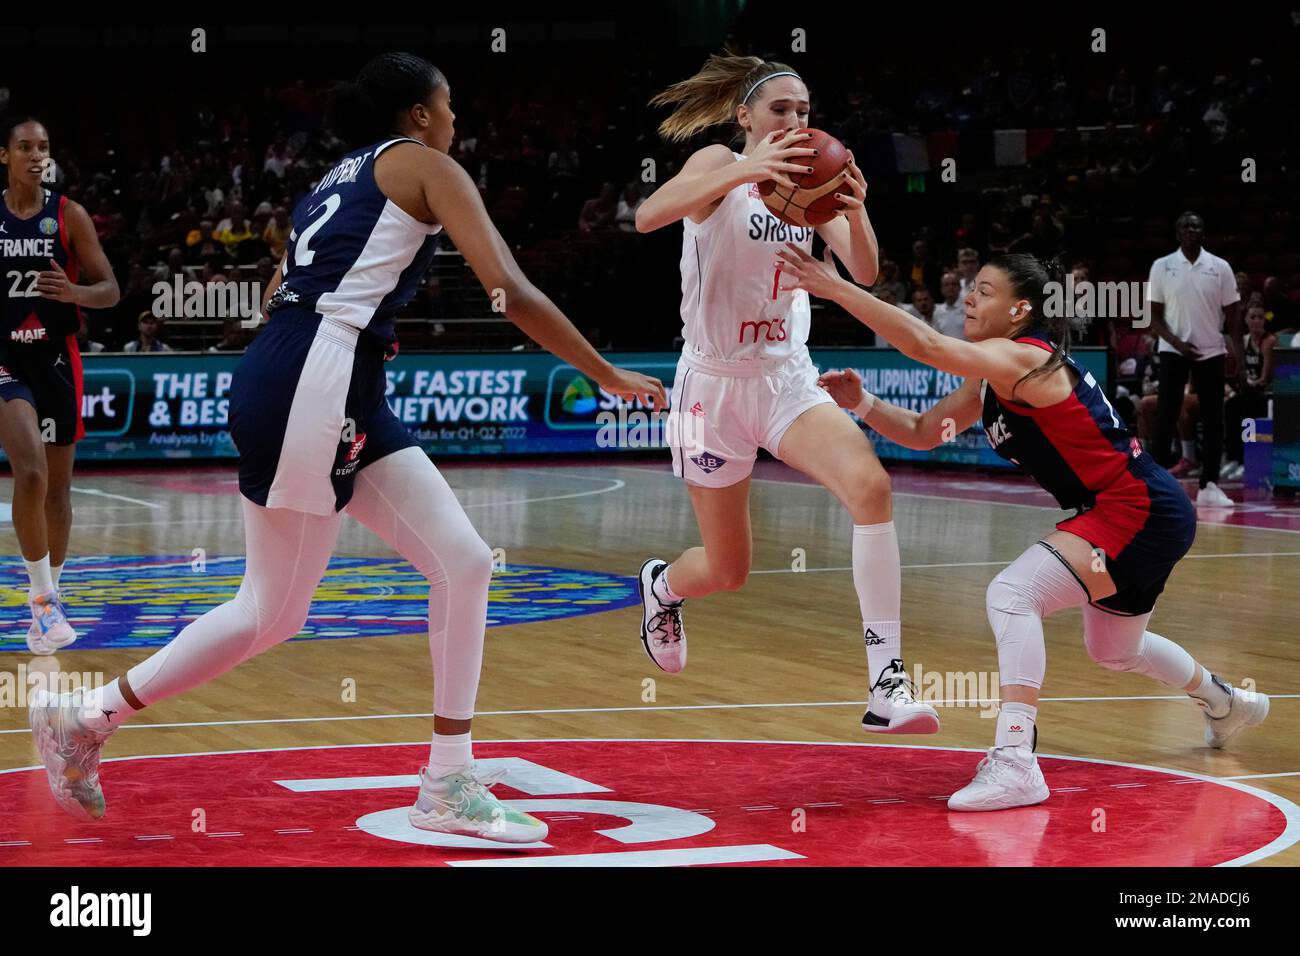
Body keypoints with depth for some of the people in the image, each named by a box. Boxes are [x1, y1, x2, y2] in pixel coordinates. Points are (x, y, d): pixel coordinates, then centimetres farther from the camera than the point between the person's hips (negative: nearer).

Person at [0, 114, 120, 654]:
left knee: (58, 486, 9)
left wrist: (75, 293, -21)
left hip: (56, 360, 2)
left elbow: (110, 291, -1)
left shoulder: (69, 216, -2)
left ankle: (48, 597, 25)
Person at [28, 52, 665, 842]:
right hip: (309, 386, -9)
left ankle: (450, 786, 7)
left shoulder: (343, 178, 24)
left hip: (347, 395, 9)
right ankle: (85, 717, 11)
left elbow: (278, 297, 24)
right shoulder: (425, 164, 0)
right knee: (273, 613, -2)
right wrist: (609, 377, -3)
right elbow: (511, 292, -8)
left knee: (465, 565, 5)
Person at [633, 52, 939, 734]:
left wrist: (856, 212, -28)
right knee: (728, 573, 7)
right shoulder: (721, 165, -11)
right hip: (714, 383, -4)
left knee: (870, 485, -26)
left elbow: (864, 274, -7)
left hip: (788, 378, 4)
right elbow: (648, 217, -32)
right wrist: (744, 168, -46)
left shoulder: (807, 181, 4)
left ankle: (887, 683, -27)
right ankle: (659, 584, 47)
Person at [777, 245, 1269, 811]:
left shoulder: (1021, 359, -20)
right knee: (1112, 651, 31)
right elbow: (921, 432, 13)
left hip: (1144, 514, -11)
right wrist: (862, 403, -5)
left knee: (1011, 595, -25)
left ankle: (1014, 762, -29)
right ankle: (1227, 704, 57)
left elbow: (925, 345, -34)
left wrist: (835, 288, -35)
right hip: (1131, 514, 11)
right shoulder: (993, 379, 9)